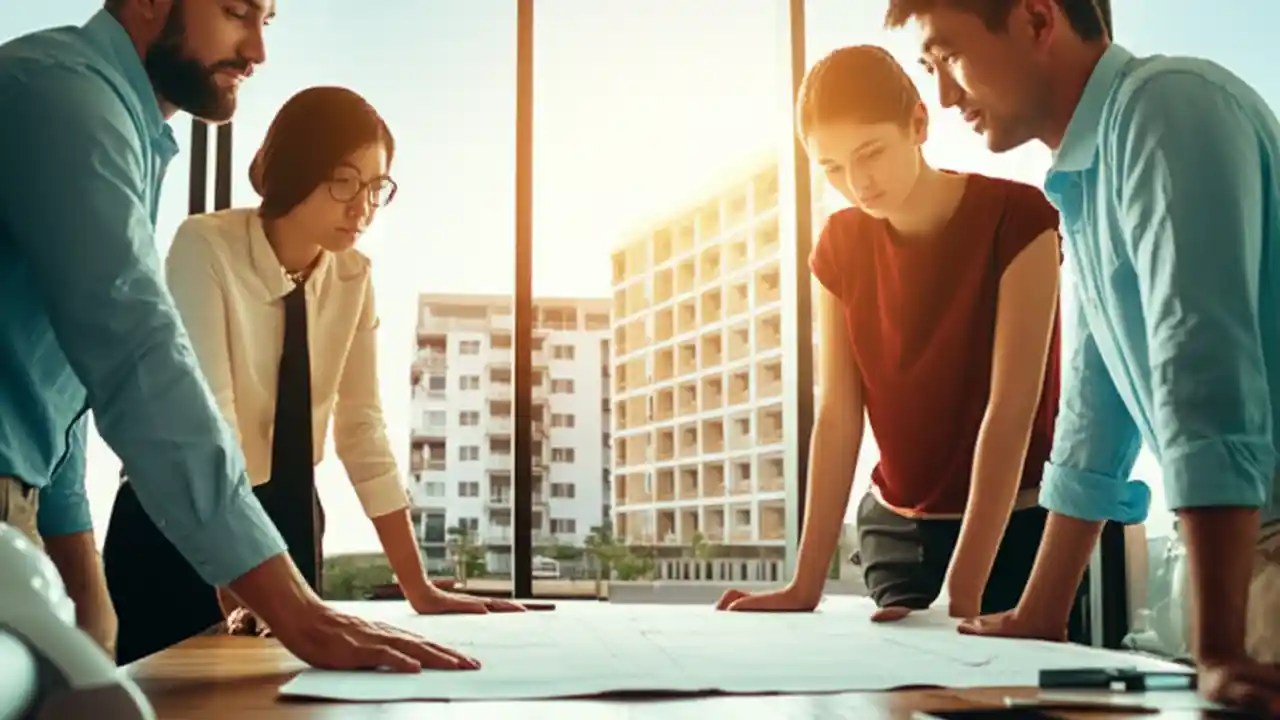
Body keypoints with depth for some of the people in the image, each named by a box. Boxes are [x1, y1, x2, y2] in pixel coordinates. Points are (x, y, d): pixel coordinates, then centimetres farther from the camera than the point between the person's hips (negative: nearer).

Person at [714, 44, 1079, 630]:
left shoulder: (1016, 216, -15)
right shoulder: (840, 246, -1)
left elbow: (1011, 406, -21)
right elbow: (837, 417, -5)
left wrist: (963, 590, -27)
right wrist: (805, 586, -12)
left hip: (1018, 525, -3)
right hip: (897, 530, 4)